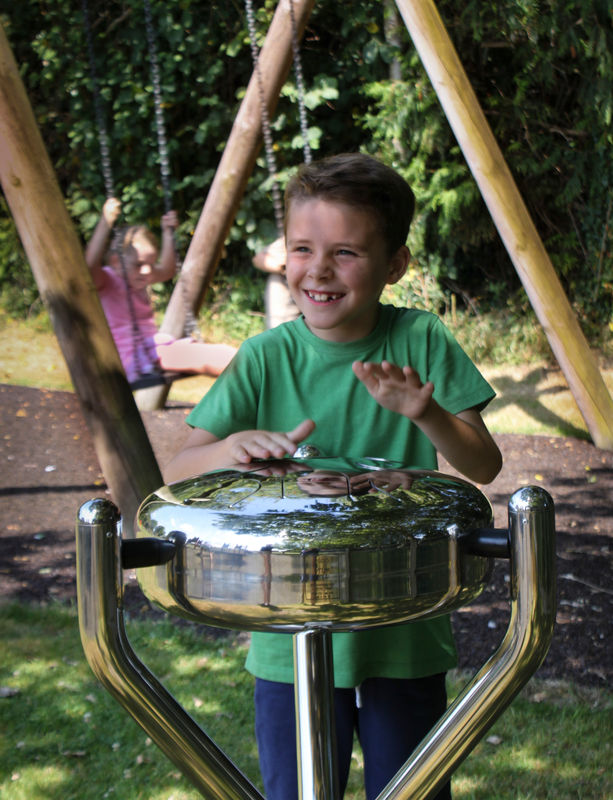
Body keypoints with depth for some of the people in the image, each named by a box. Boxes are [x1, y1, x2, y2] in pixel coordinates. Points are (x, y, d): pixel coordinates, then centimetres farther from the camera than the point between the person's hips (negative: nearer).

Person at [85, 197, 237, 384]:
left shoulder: (137, 281, 19)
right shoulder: (105, 281, -8)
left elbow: (166, 271, 37)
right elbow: (90, 265, -31)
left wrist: (168, 232, 29)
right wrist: (106, 223, -39)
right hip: (133, 361, -10)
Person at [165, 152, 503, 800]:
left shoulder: (420, 342, -6)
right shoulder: (265, 360, -6)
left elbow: (483, 466, -10)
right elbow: (177, 477, -10)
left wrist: (426, 413, -30)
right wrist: (232, 447, -32)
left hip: (405, 637, 0)